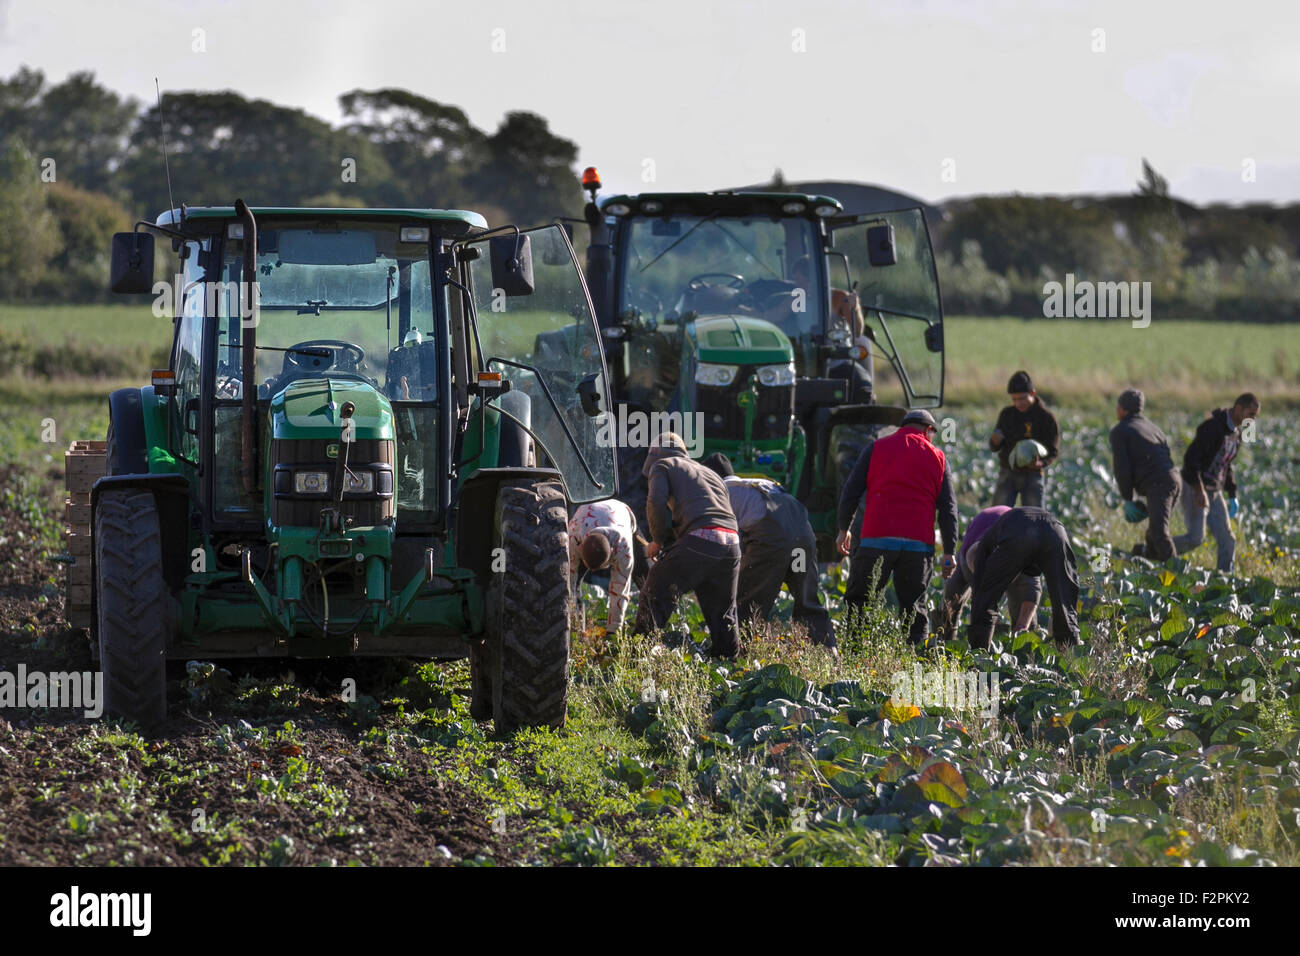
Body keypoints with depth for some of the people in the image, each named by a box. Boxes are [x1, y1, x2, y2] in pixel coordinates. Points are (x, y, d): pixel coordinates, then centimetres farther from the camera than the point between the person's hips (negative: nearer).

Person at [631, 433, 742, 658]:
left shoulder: (663, 466, 16)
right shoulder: (709, 473, 35)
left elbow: (656, 503, -3)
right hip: (731, 543, 6)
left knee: (654, 596, -1)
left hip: (699, 538, -6)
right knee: (723, 610, 18)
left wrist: (658, 540, 10)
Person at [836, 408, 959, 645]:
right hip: (919, 543, 1)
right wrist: (949, 552, 12)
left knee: (857, 600, 6)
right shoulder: (937, 457, 13)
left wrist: (843, 529, 19)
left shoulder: (876, 448, 11)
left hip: (877, 539, -1)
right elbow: (948, 508, 10)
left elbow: (851, 491, 8)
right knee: (914, 607, 9)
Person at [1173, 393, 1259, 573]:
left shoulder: (1236, 432, 8)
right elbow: (1190, 457, -26)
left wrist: (1232, 496, 16)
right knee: (1195, 538, -16)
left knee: (1227, 540, 1)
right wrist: (1199, 491, -31)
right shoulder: (1213, 427, -21)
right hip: (1194, 489, -8)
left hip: (1214, 491, 8)